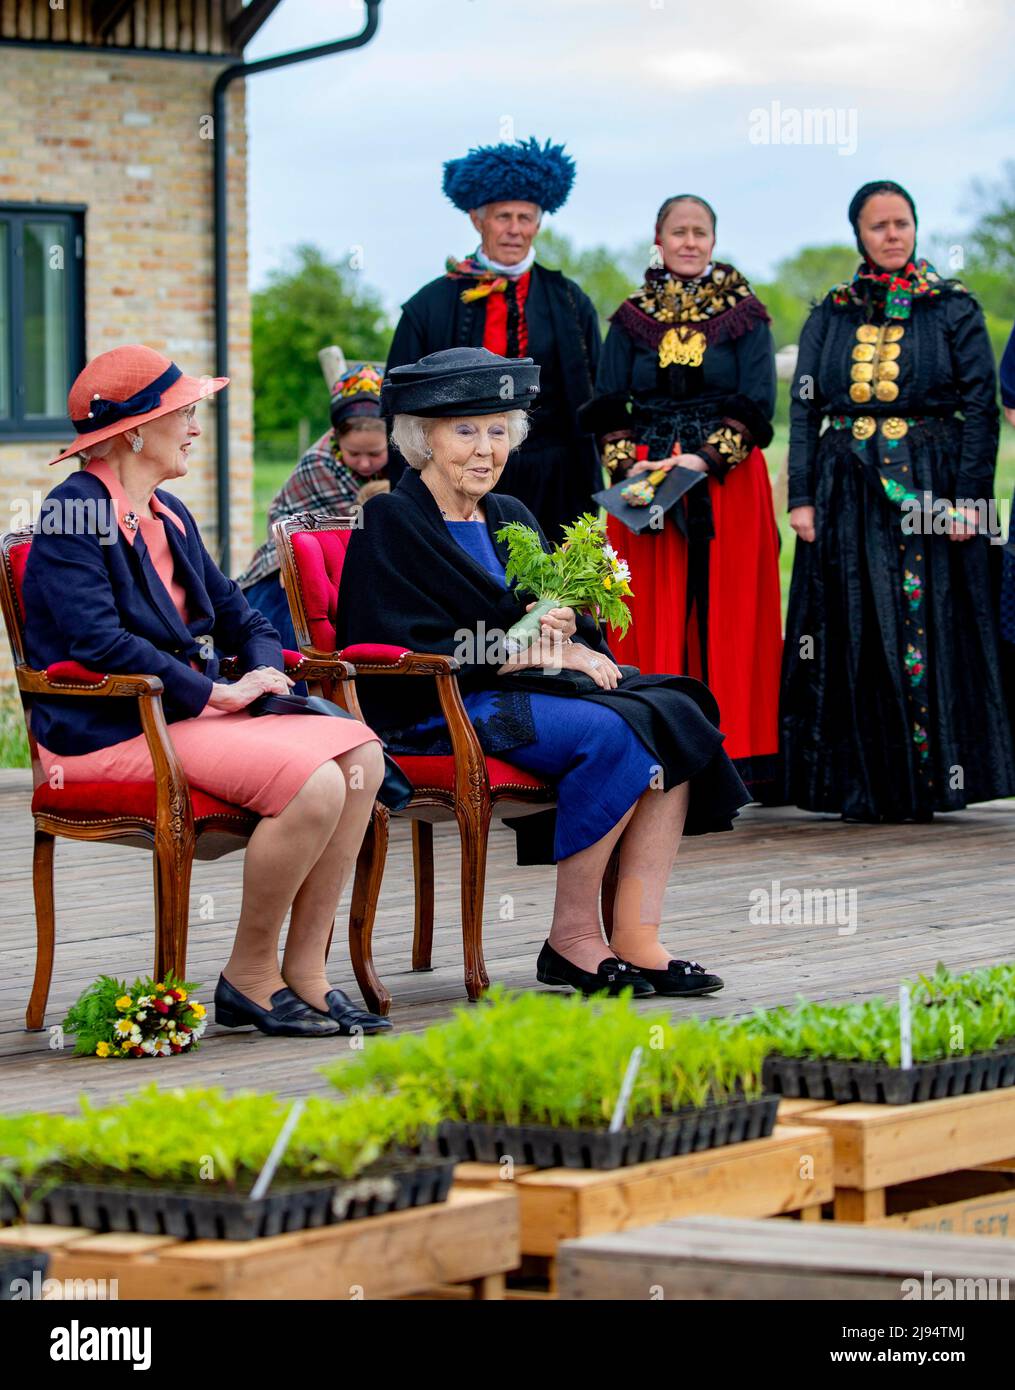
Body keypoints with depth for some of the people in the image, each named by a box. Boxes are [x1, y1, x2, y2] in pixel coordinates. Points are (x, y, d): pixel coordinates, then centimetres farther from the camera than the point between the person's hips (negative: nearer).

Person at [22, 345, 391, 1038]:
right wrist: (217, 691, -18)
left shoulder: (169, 515, 19)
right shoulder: (75, 512, -9)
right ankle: (250, 976, -10)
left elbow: (241, 616, 23)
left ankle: (306, 971, -8)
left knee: (360, 754, -10)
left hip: (192, 714, 9)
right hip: (112, 733, -9)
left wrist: (263, 671, -1)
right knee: (315, 784, -26)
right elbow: (98, 641, -21)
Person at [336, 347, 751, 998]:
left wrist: (565, 626, -10)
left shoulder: (511, 518, 20)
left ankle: (636, 938, -24)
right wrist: (536, 649, -15)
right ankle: (573, 941, -20)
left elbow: (582, 629, 16)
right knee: (611, 733, -29)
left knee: (673, 713, -18)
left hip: (530, 690, 8)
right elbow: (411, 651, -14)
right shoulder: (390, 523, -3)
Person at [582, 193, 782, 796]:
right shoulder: (631, 320, 10)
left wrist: (706, 459, -14)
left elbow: (755, 406, -2)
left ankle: (736, 754, -1)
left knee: (728, 612, -3)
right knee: (653, 619, -2)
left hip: (728, 482, -1)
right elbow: (609, 409, 8)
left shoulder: (744, 315, 5)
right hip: (645, 487, 2)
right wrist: (628, 466, -8)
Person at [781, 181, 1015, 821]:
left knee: (924, 630, -4)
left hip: (928, 489, -2)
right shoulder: (830, 317, 11)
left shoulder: (954, 309, 3)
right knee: (853, 636, 0)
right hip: (847, 496, 3)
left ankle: (926, 781, 1)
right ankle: (862, 783, 4)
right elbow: (804, 409, 9)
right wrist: (803, 497, -1)